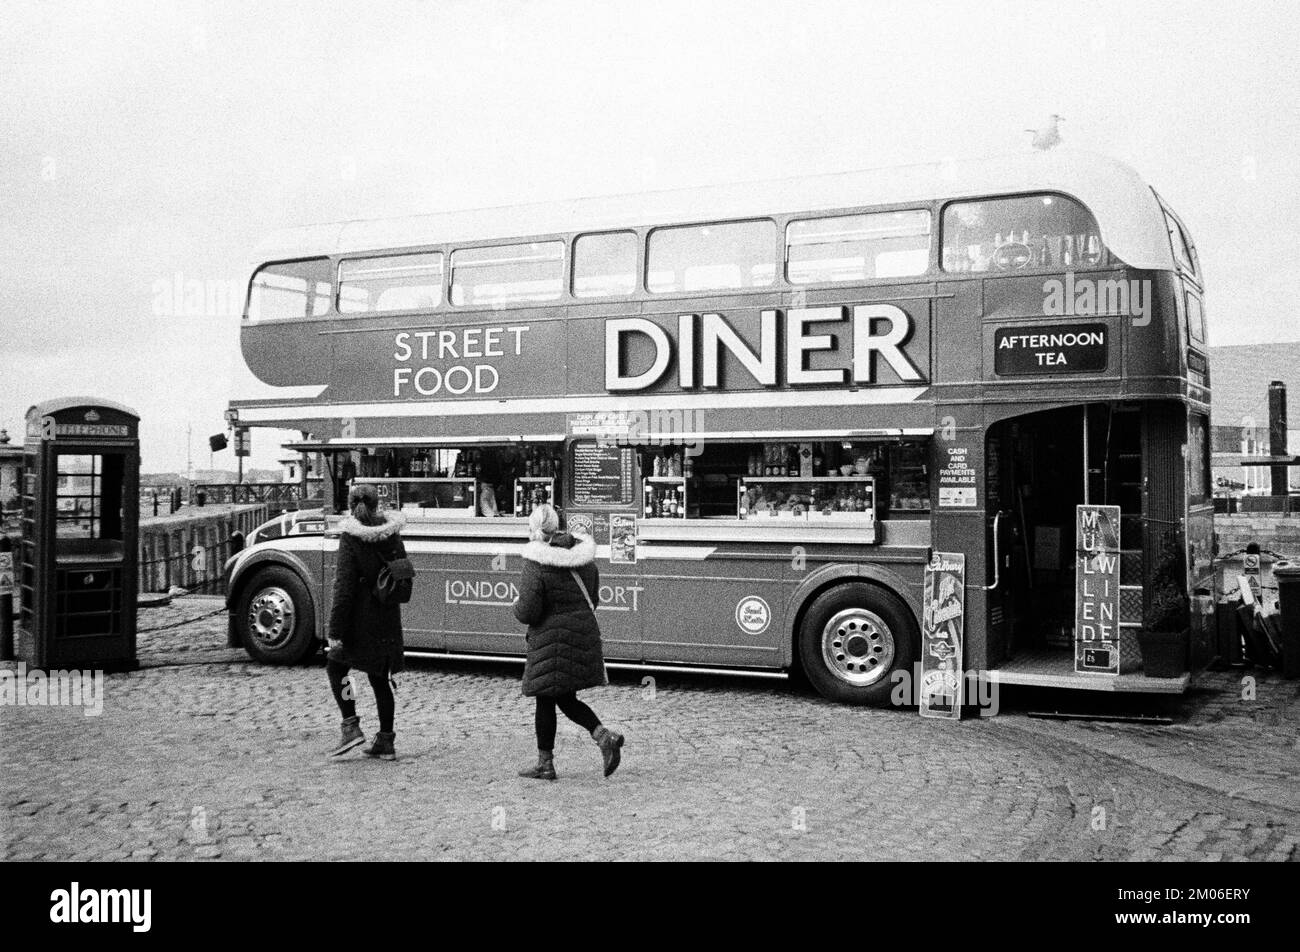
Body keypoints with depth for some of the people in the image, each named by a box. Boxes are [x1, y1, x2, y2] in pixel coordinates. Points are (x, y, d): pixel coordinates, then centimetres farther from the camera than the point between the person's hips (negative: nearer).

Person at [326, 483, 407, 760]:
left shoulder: (351, 539, -13)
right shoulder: (392, 536, 4)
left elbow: (344, 589, -16)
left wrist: (336, 631, -14)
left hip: (361, 619, -5)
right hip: (389, 619, 5)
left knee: (336, 667, 13)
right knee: (380, 678, 14)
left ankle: (351, 726, 1)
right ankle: (385, 741, 16)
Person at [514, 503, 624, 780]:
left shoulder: (536, 565, -17)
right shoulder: (583, 557, 5)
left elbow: (527, 612, -18)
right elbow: (593, 599, 13)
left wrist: (518, 608, 4)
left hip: (551, 640, -7)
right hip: (585, 632, 7)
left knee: (545, 701, 7)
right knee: (566, 699, 18)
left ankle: (545, 764, 17)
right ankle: (603, 735, -2)